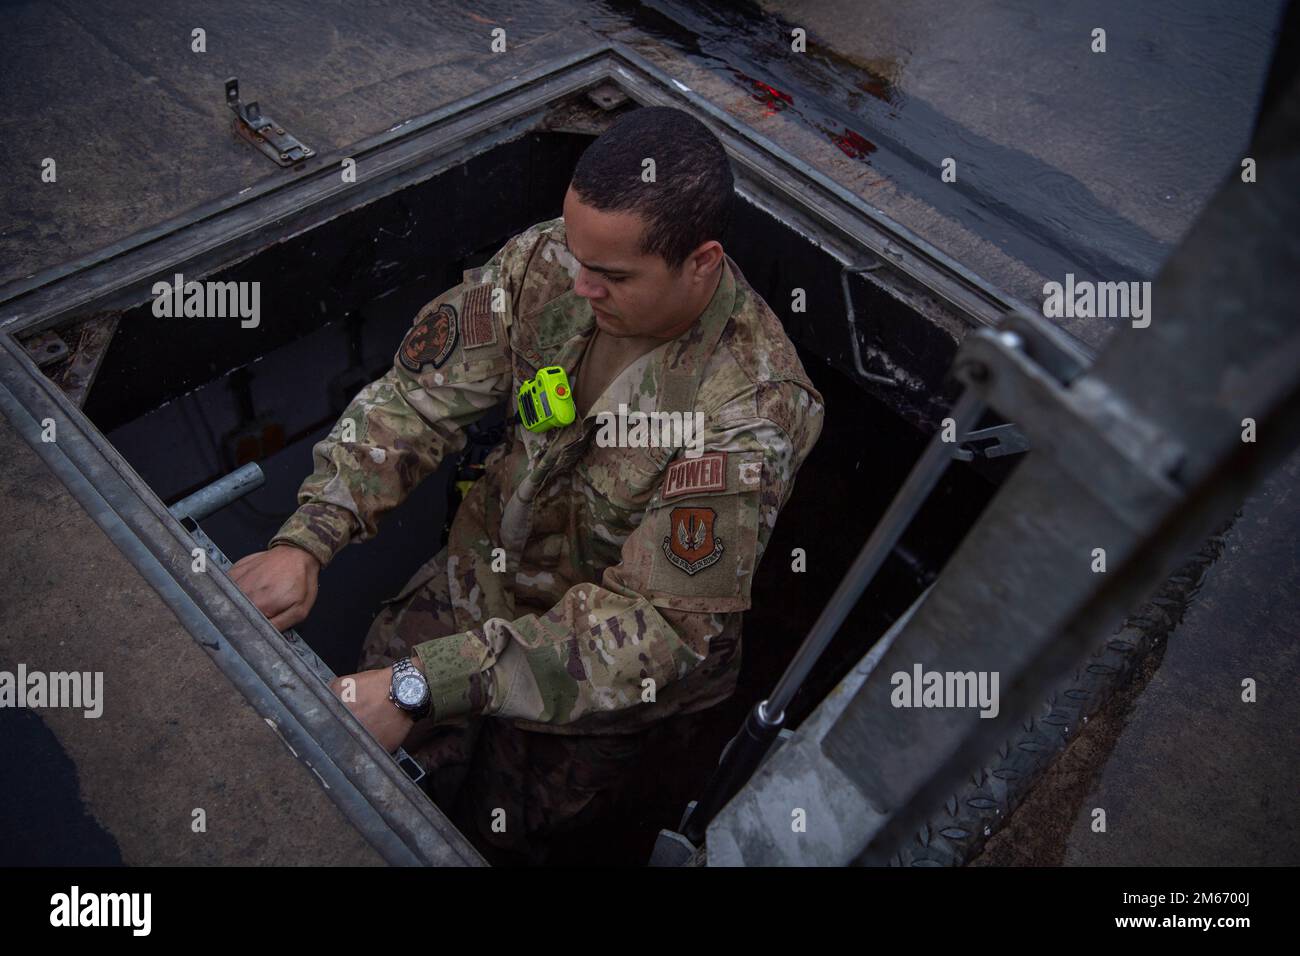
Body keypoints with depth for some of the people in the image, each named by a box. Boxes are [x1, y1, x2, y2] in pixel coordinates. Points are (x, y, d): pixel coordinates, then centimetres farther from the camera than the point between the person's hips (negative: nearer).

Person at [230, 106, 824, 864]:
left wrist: (422, 686, -38)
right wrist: (305, 541, -27)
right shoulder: (548, 262, -18)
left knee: (499, 830, 7)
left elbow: (658, 628, -34)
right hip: (484, 576, 5)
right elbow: (418, 398, -12)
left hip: (609, 673, -4)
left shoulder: (751, 410, -34)